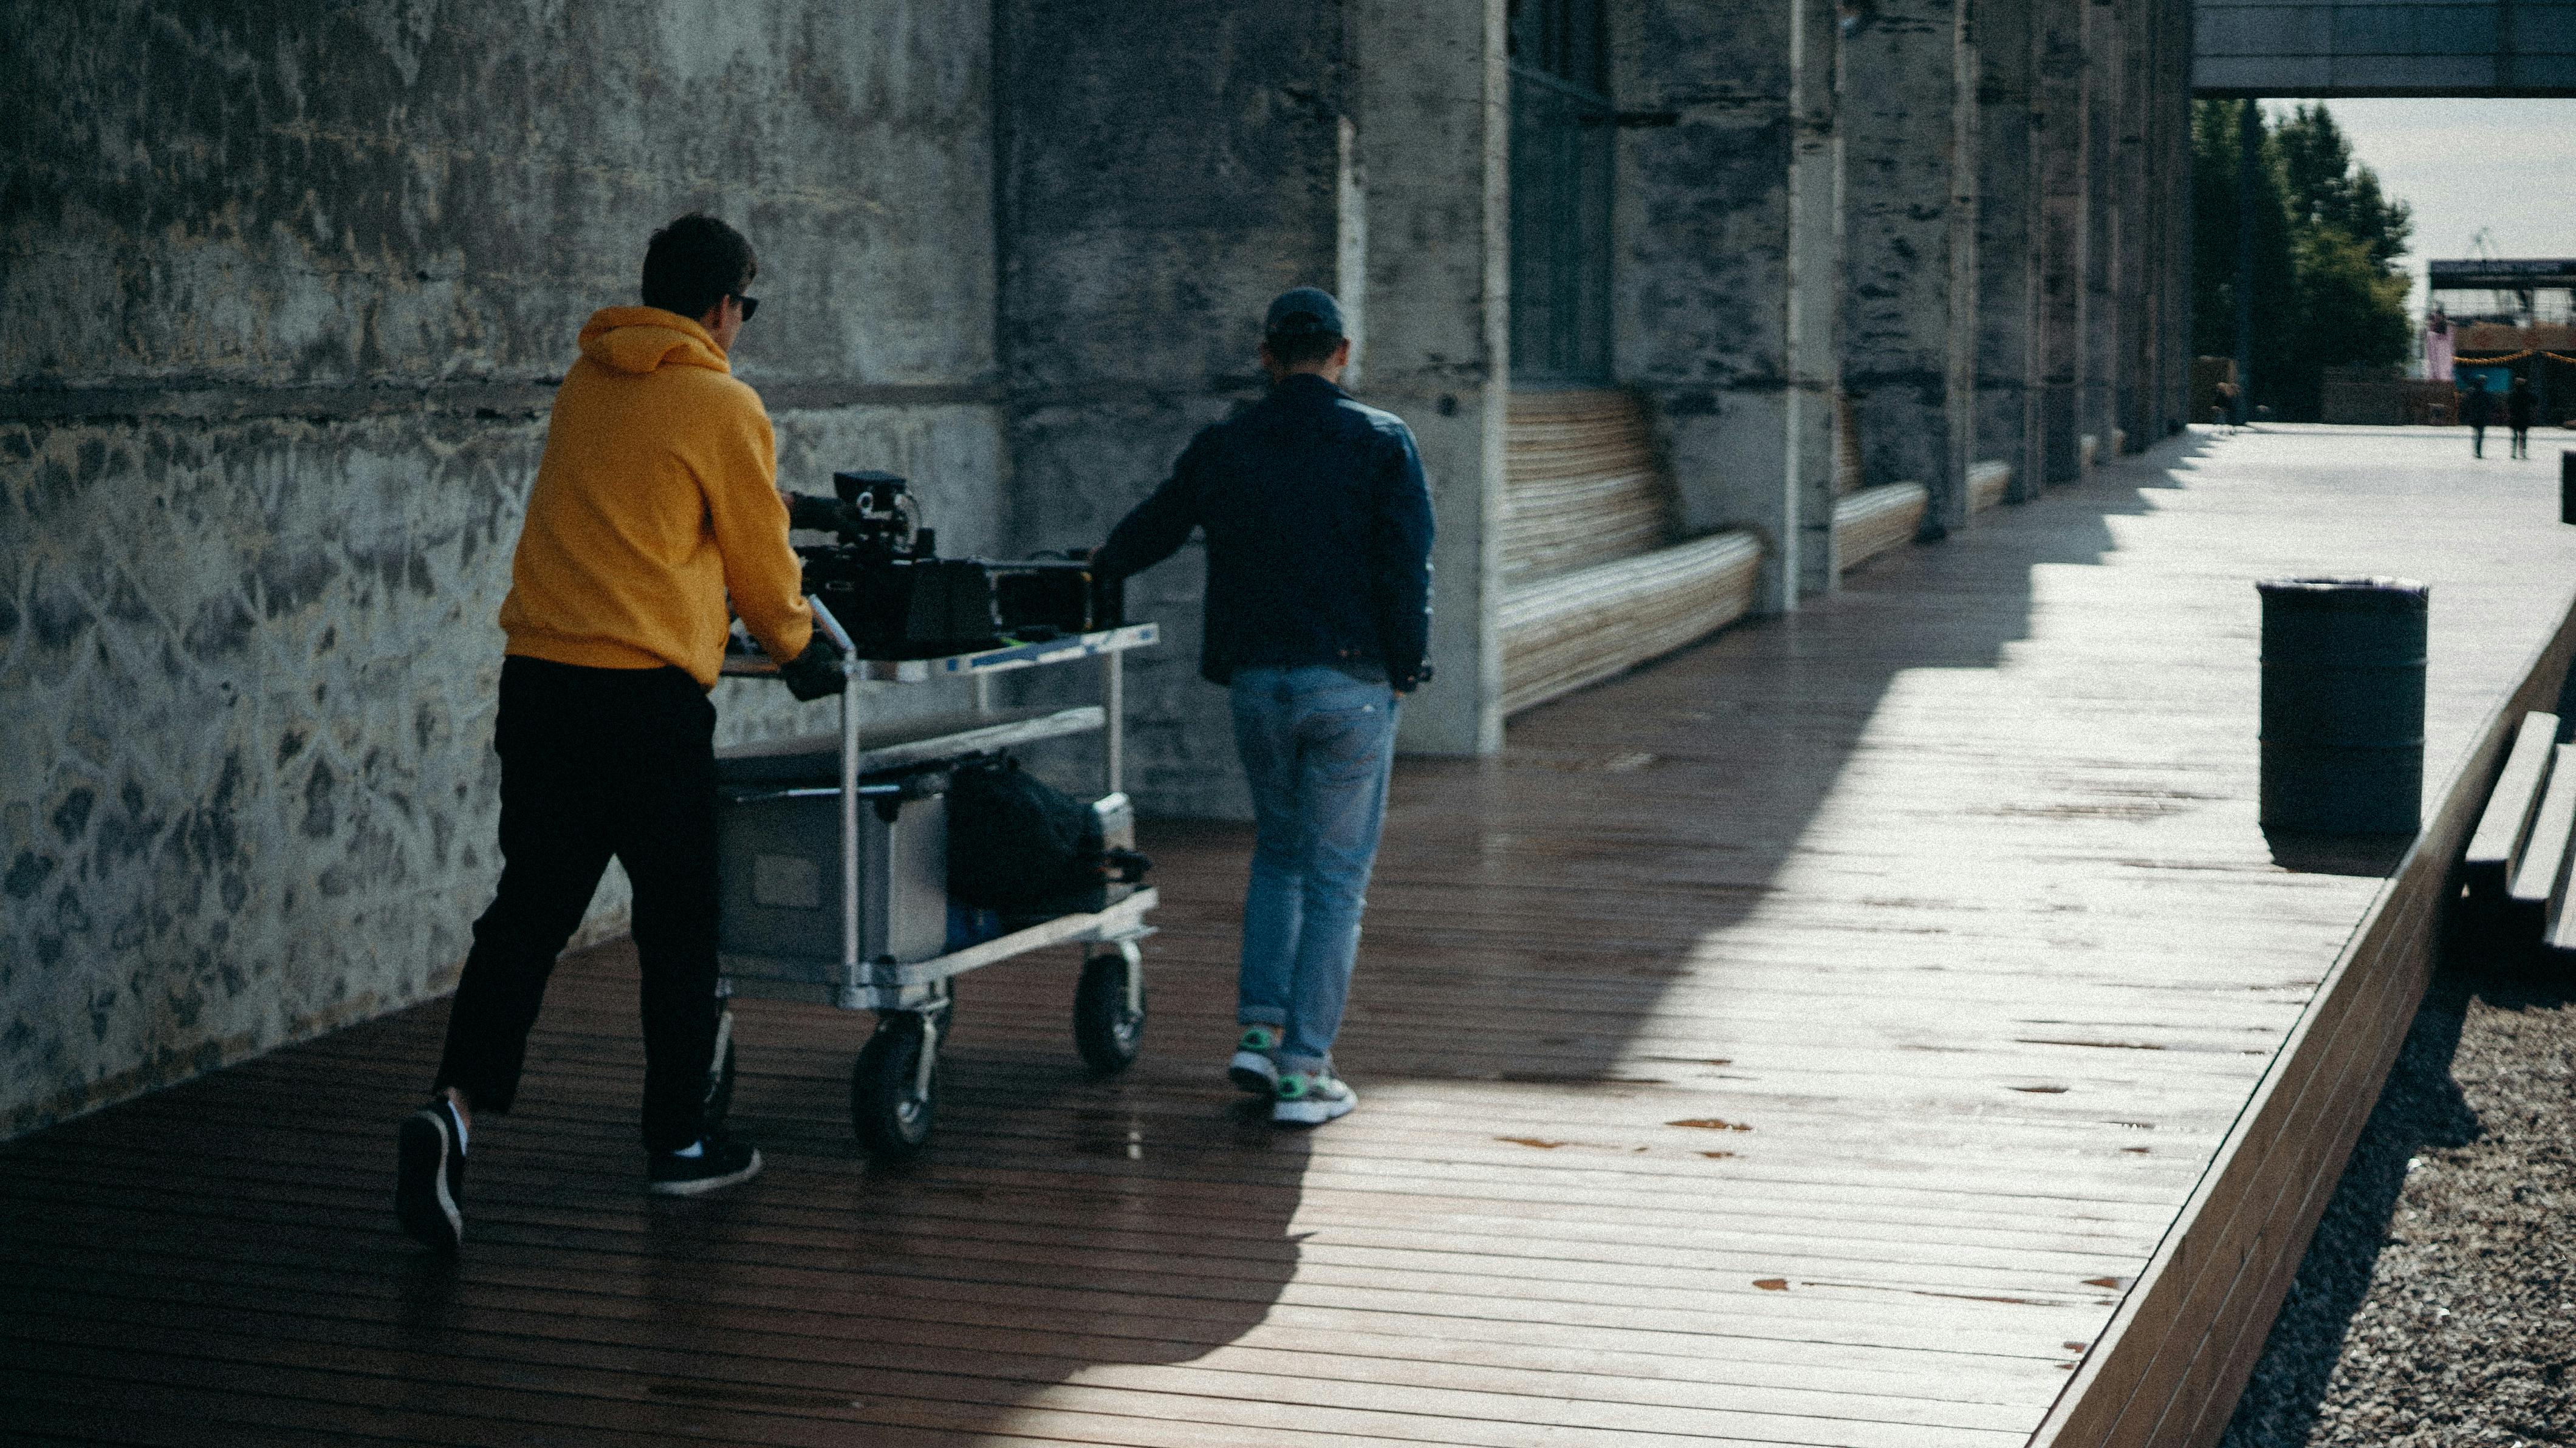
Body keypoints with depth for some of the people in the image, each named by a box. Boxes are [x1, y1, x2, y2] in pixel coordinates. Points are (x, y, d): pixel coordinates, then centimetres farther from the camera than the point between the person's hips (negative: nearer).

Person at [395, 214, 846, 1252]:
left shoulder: (584, 384, 14)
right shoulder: (723, 407, -5)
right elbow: (759, 555, 4)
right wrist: (799, 650, 23)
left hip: (535, 678, 6)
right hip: (646, 691, -6)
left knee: (529, 907, 7)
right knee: (678, 921, 8)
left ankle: (456, 1106, -10)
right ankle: (680, 1141, 17)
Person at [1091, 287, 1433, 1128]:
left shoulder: (1222, 449, 5)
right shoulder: (1383, 443, -5)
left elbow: (1153, 528, 20)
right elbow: (1408, 569, -11)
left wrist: (1103, 567, 42)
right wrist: (1404, 674, 0)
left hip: (1257, 684, 3)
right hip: (1351, 682, -3)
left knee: (1280, 852, 22)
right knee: (1336, 875, 4)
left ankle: (1259, 1033, 12)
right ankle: (1303, 1073, 2)